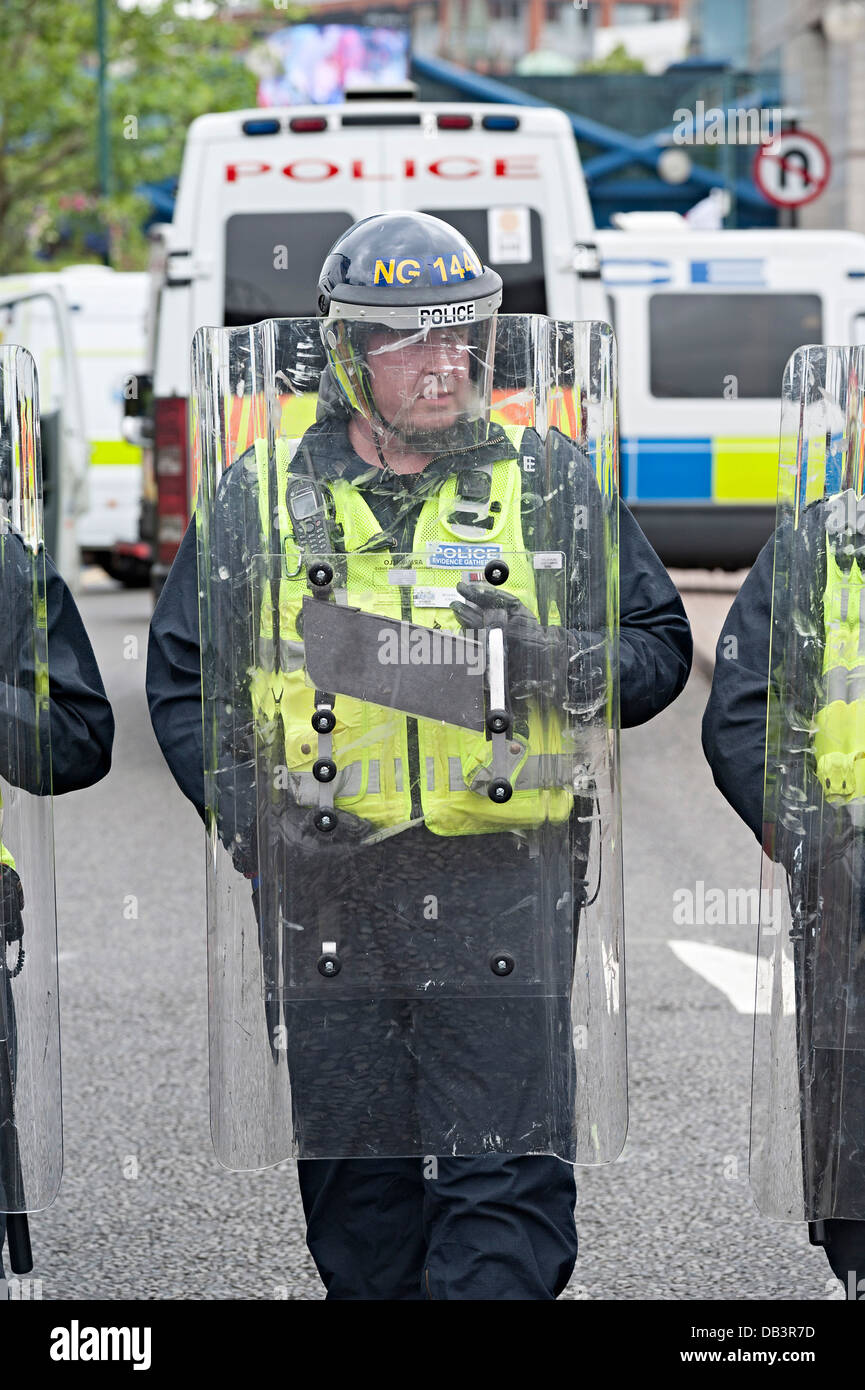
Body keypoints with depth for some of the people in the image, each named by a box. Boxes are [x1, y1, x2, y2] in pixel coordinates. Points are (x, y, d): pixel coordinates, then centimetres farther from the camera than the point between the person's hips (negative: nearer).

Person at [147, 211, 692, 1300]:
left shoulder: (549, 483, 8)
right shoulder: (261, 496, 8)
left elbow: (660, 646, 12)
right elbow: (184, 681, 13)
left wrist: (559, 666, -9)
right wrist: (252, 812, -2)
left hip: (502, 882, -1)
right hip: (324, 879, 1)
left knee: (509, 1175, -7)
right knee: (355, 1175, 7)